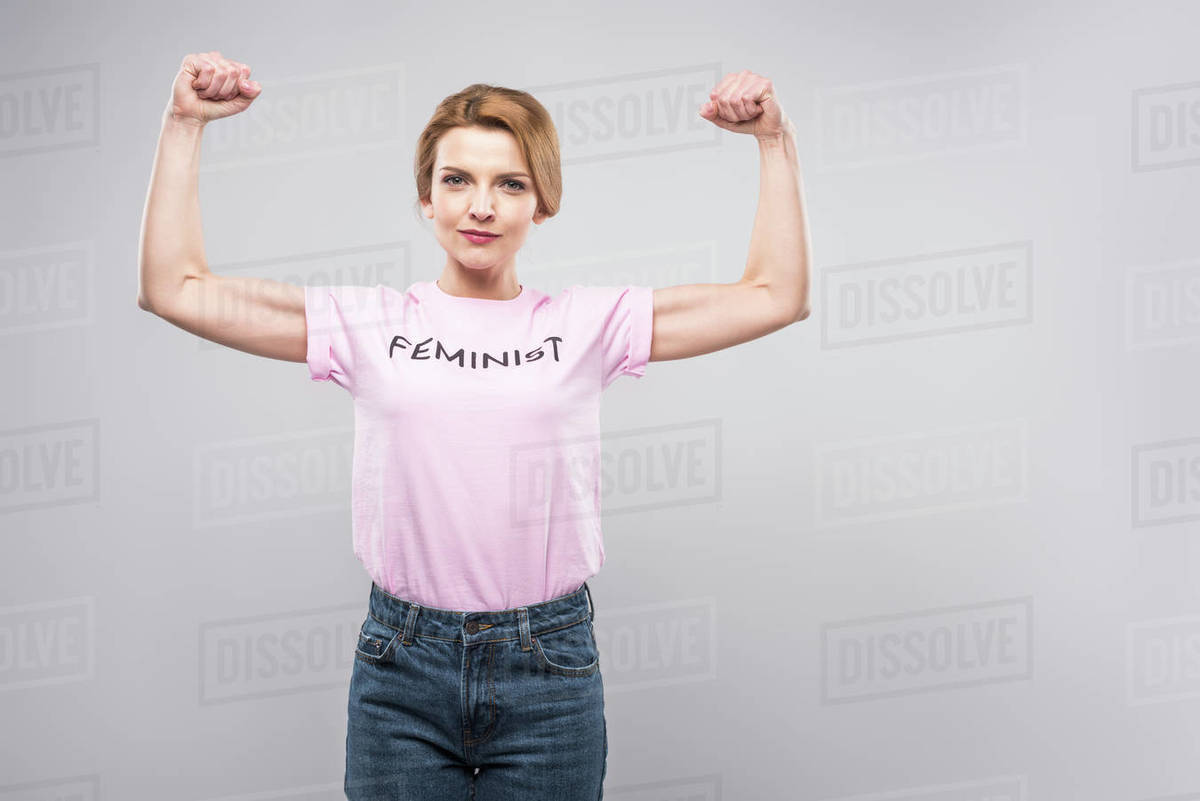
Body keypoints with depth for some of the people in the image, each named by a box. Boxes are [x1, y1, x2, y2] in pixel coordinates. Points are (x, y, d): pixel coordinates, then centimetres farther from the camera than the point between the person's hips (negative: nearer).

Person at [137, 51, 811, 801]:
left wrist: (775, 140, -1)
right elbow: (175, 288, 2)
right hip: (404, 664, 0)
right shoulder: (370, 322, 4)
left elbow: (776, 296, 4)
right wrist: (185, 125, 0)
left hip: (549, 665, 0)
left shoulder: (589, 323, 5)